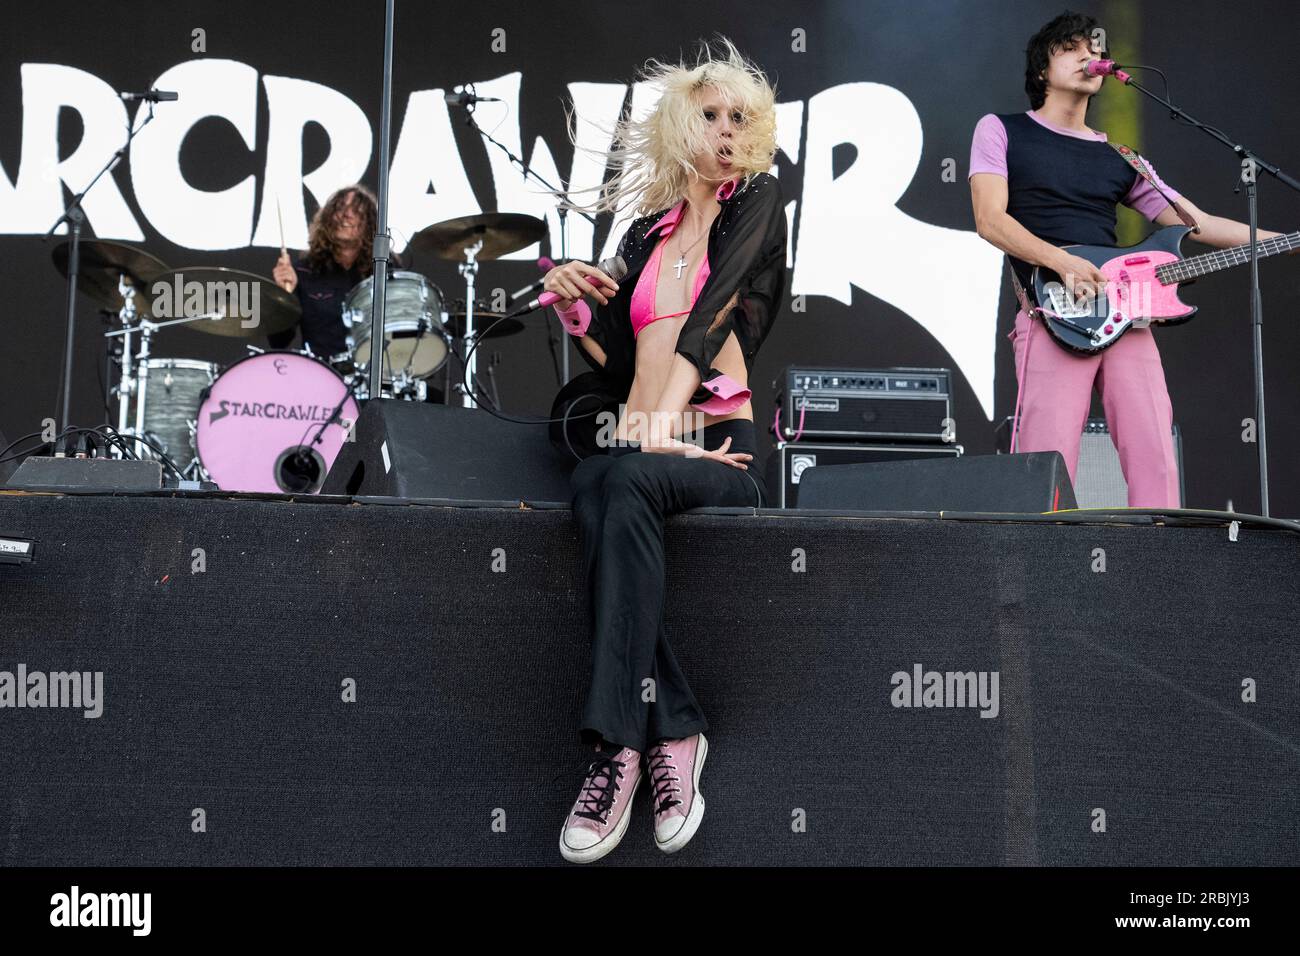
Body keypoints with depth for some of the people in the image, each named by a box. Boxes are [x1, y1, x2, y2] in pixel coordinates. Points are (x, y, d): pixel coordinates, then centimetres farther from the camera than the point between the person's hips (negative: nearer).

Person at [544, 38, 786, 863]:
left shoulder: (757, 201, 7)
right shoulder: (649, 229, 20)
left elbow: (715, 303, -12)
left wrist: (671, 411, -27)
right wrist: (576, 309, 0)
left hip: (720, 449, -3)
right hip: (633, 438, 3)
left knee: (627, 482, -37)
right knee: (601, 490, -34)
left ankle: (618, 742, -38)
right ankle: (674, 734, -32)